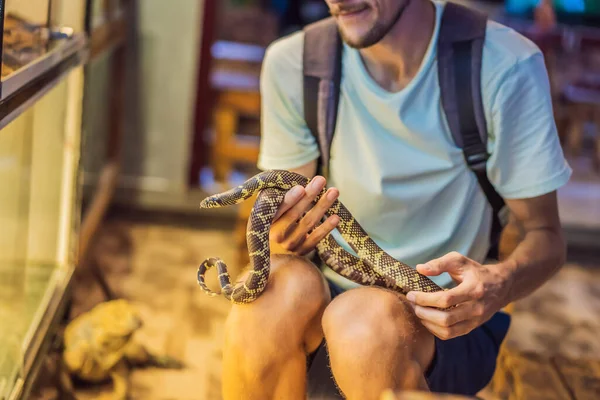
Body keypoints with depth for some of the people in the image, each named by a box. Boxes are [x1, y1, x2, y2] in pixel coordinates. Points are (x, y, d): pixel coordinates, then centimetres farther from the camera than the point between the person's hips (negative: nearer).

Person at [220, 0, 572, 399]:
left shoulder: (506, 66, -14)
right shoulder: (292, 64, -6)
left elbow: (546, 235, -7)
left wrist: (500, 283, -31)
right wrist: (283, 240, -25)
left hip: (443, 320, -2)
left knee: (363, 319, -35)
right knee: (281, 283, -32)